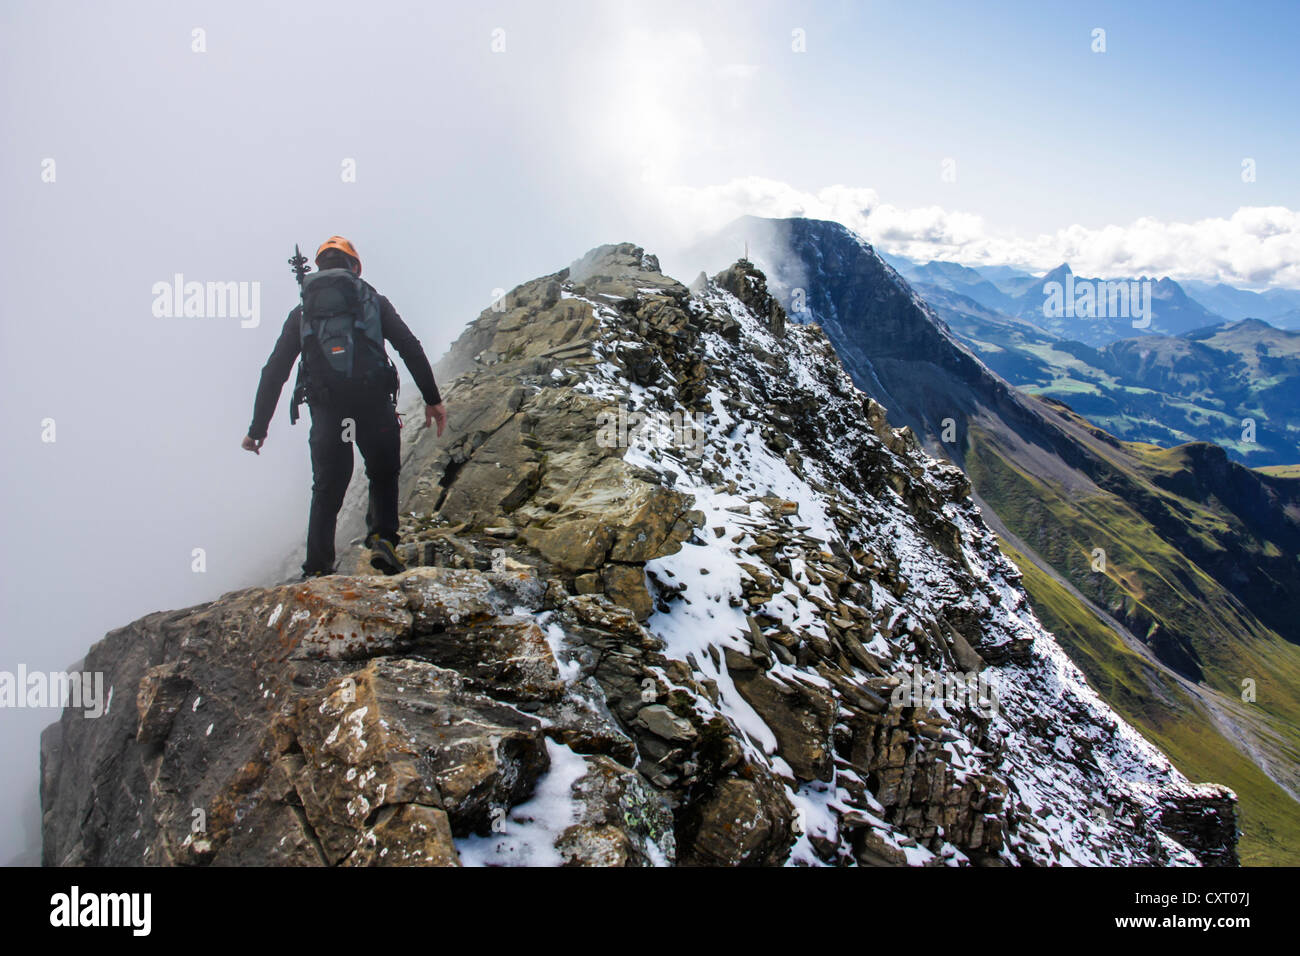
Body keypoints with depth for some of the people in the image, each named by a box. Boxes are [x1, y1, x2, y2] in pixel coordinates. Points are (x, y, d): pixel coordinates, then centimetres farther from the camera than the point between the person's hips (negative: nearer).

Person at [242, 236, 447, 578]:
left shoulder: (302, 311, 21)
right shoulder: (373, 300, 18)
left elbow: (274, 372, 15)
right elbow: (411, 348, 6)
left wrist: (258, 428, 18)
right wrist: (433, 399, 6)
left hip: (326, 411, 1)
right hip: (375, 404, -1)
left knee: (326, 491, 12)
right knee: (383, 475, 20)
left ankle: (316, 571, 5)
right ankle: (383, 539, 0)